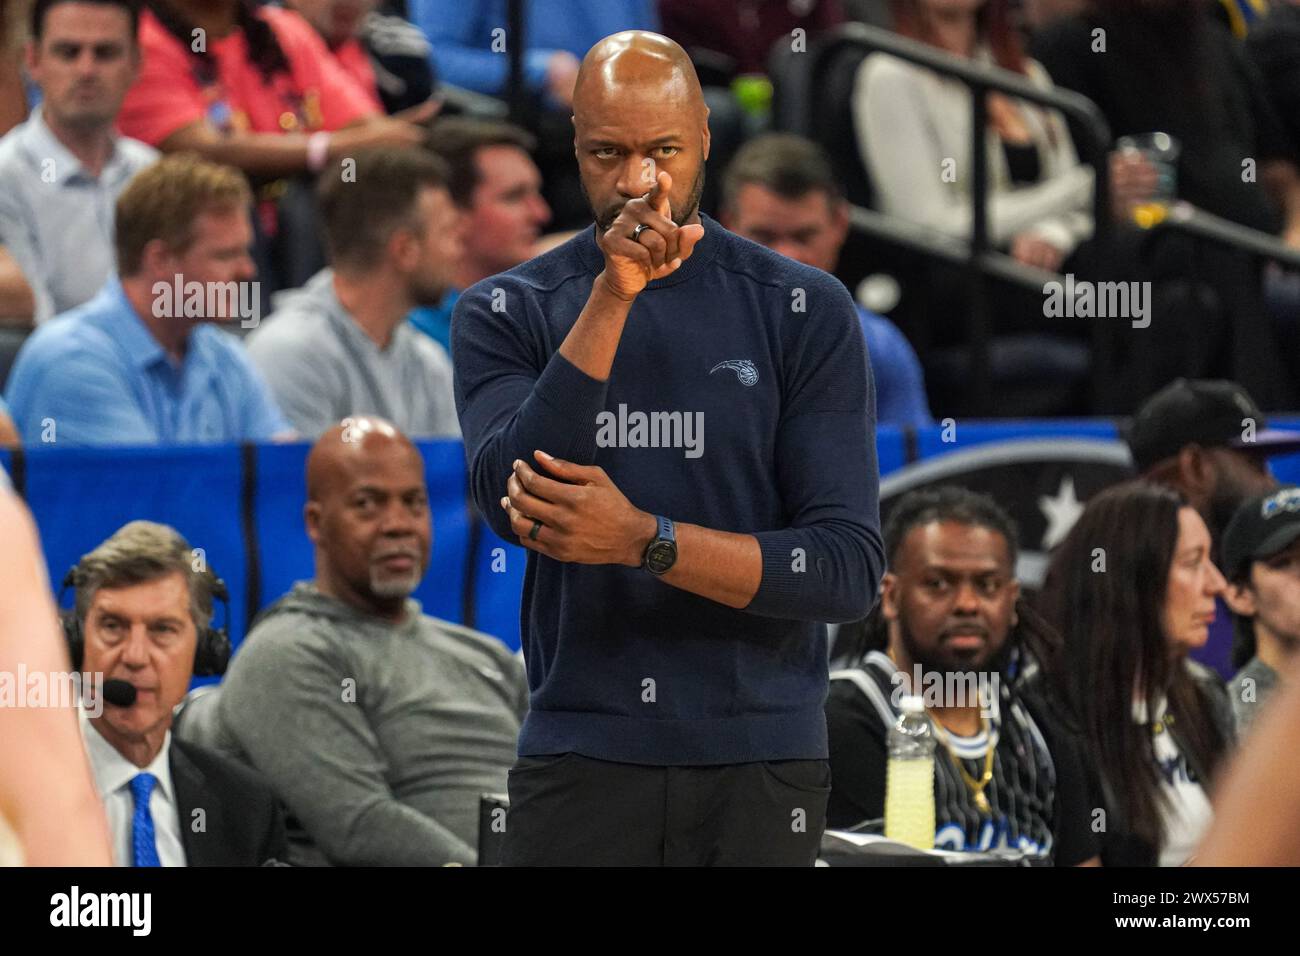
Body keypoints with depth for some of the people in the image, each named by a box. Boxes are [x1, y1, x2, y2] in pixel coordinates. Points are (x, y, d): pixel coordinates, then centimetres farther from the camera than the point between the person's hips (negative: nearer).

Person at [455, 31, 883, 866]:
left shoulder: (805, 313, -1)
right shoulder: (504, 315, 3)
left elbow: (850, 569, -8)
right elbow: (514, 503, -14)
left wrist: (641, 539, -20)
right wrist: (613, 297, -20)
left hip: (760, 765, 0)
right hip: (580, 760, 0)